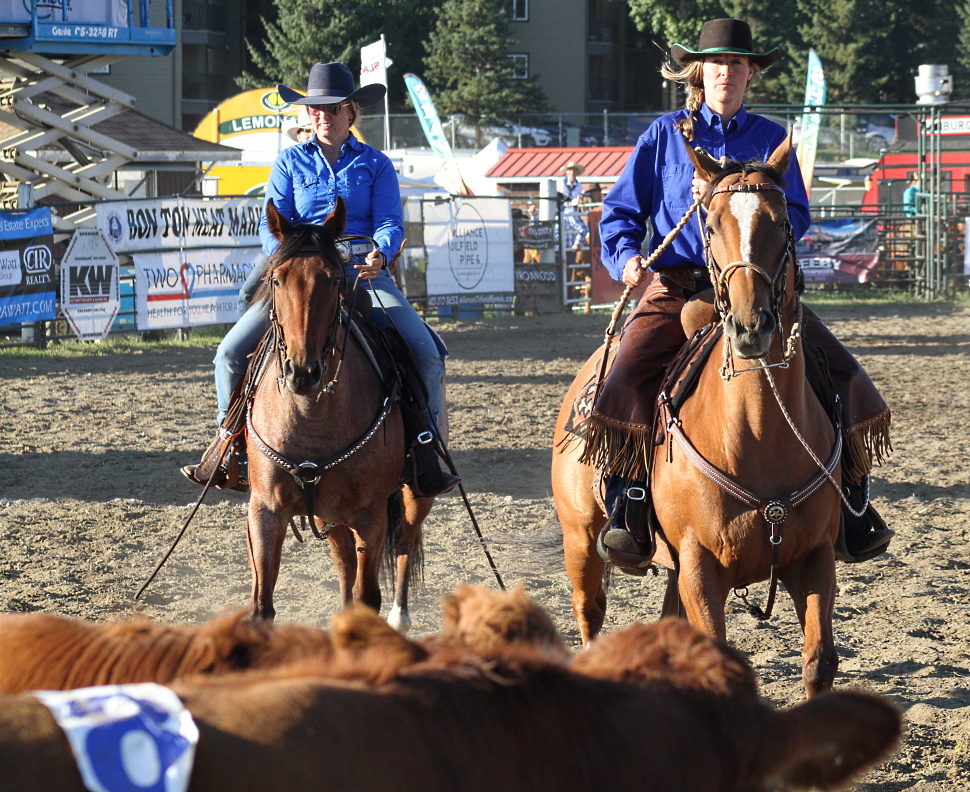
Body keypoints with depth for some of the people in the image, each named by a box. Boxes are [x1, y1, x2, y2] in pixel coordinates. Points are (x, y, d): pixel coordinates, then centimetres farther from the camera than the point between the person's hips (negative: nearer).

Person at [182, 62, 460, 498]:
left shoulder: (375, 164, 9)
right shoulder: (290, 162, 11)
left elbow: (390, 224, -1)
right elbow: (272, 224, 3)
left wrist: (380, 254, -25)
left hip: (364, 272, -1)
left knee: (426, 351, -22)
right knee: (232, 351, -13)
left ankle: (425, 452, -10)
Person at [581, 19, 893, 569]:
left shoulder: (771, 140, 12)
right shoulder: (665, 135, 10)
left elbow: (797, 218, 3)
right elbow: (621, 209, 11)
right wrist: (626, 257, -10)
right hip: (676, 289, -1)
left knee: (842, 373, -11)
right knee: (626, 378, -27)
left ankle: (852, 501, 2)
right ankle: (627, 512, -19)